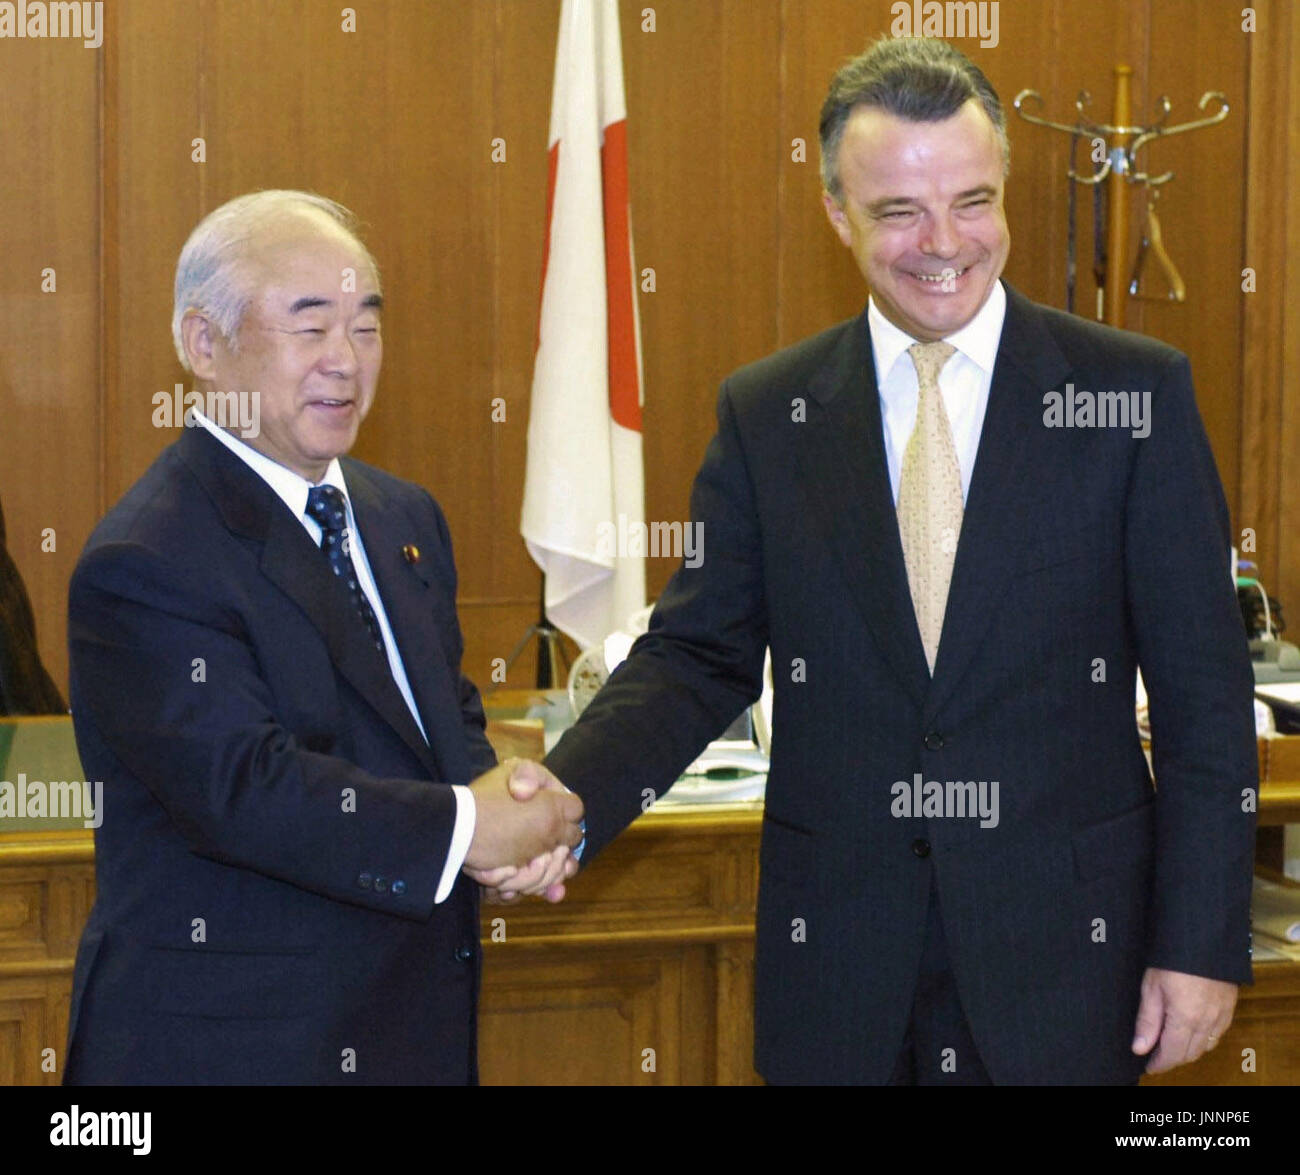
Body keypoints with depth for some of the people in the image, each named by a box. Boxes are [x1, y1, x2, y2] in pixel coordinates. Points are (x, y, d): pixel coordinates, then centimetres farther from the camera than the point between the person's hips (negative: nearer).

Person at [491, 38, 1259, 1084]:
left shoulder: (1136, 392, -3)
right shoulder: (765, 414, 3)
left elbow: (1203, 684, -2)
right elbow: (696, 654, 4)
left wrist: (1205, 945, -6)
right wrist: (561, 804, -15)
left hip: (1064, 944, -1)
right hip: (837, 951, 2)